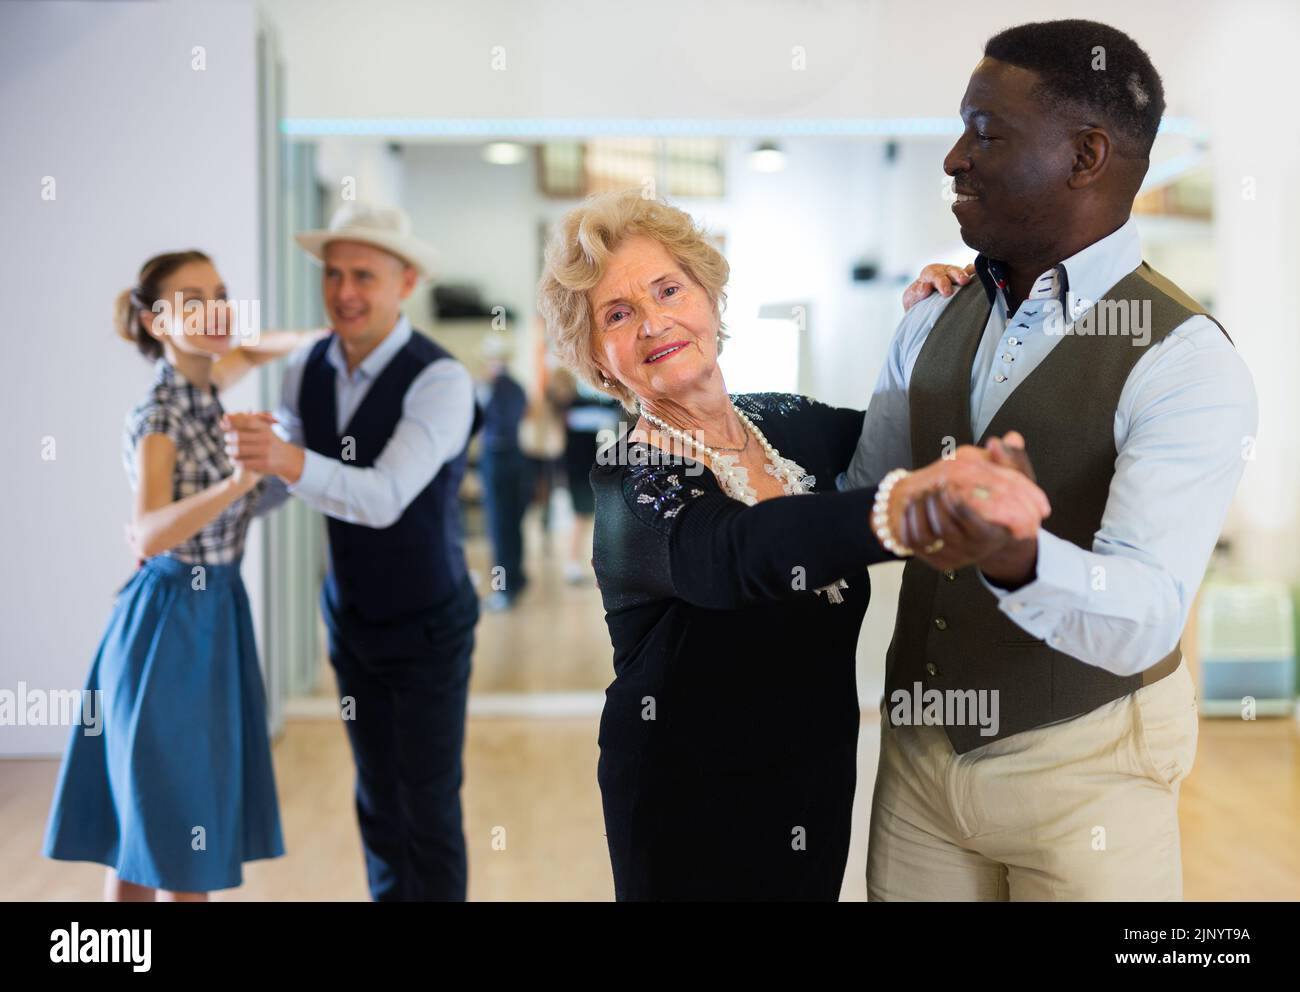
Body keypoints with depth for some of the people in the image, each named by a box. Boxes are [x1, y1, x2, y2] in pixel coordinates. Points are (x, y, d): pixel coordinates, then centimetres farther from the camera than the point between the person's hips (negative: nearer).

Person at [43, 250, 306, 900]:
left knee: (141, 831, 14)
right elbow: (151, 535, -32)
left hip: (214, 614, 8)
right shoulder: (157, 420, -18)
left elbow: (248, 352, 28)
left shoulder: (201, 386, 5)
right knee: (175, 831, -1)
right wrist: (238, 482, -44)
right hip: (172, 620, -8)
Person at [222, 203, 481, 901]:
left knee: (429, 807, 3)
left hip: (427, 627, -6)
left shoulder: (440, 381, -24)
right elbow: (273, 480, 8)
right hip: (350, 616, 6)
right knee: (376, 796, 18)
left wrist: (291, 461, -53)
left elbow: (386, 498, -37)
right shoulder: (304, 370, -4)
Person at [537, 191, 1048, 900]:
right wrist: (899, 506, -62)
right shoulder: (629, 486, -22)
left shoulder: (789, 422, -3)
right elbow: (745, 553, -43)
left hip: (824, 789, 5)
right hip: (694, 818, -5)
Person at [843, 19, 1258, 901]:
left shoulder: (1186, 363, -18)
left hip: (1079, 772, -5)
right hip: (920, 748, 5)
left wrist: (1016, 557, -47)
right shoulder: (932, 326, 3)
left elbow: (1146, 620, -29)